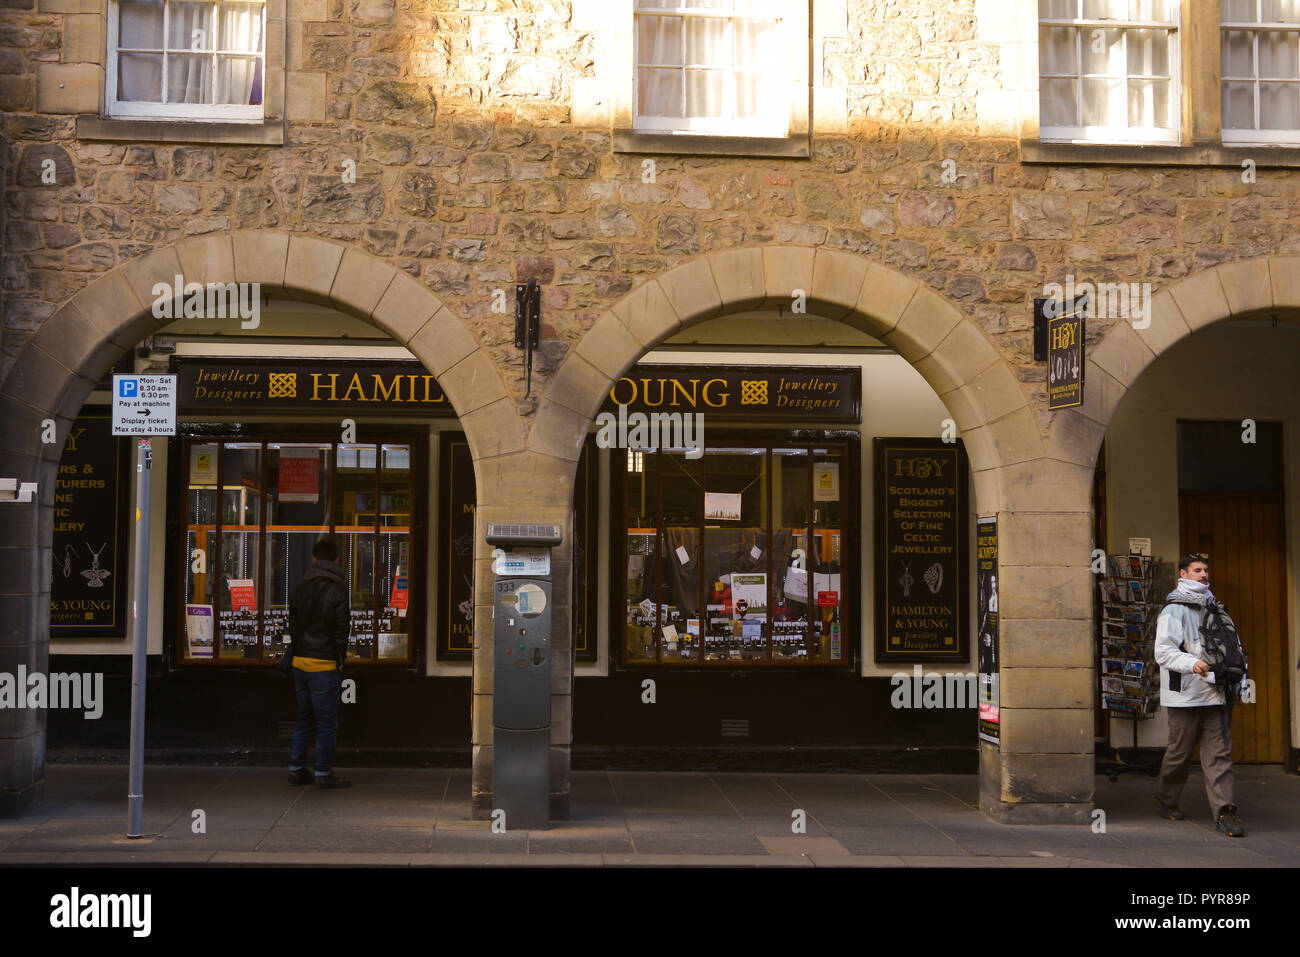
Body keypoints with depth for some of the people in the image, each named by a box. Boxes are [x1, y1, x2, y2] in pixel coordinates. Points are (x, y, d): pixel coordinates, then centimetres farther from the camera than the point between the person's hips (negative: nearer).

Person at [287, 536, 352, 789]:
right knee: (326, 721, 0)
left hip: (300, 661, 6)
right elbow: (341, 629, -11)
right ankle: (324, 773, 3)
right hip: (325, 664, -6)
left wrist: (299, 648, 16)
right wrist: (340, 657, -1)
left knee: (303, 718, 15)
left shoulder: (301, 587, 8)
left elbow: (292, 623, 12)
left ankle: (296, 769, 18)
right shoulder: (337, 589, -10)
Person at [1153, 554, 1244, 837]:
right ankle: (1165, 800, 24)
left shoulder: (1213, 608, 18)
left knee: (1219, 753, -2)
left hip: (1216, 693, 5)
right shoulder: (1174, 610, -3)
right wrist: (1192, 664, -26)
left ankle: (1224, 810, -3)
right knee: (1179, 753, 5)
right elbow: (1163, 652, -11)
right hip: (1186, 694, -5)